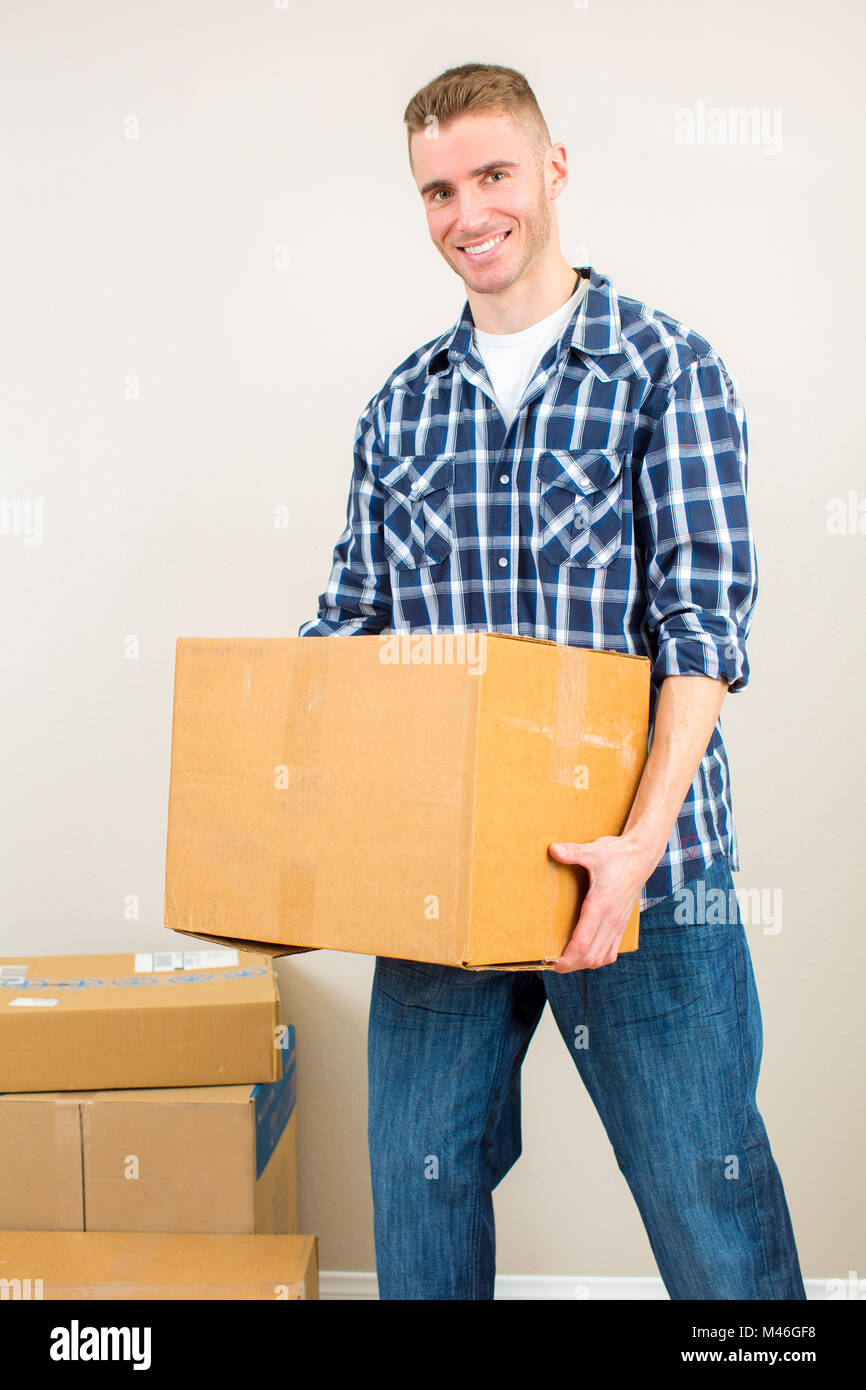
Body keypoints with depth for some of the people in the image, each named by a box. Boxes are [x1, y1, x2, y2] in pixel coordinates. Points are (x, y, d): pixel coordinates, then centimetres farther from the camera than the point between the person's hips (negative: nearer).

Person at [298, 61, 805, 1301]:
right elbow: (357, 609, 14)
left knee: (707, 1192, 5)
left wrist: (644, 838, -21)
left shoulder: (667, 368, -1)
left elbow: (704, 615, -10)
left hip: (636, 868, -4)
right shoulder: (402, 404, 12)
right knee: (418, 1178, 13)